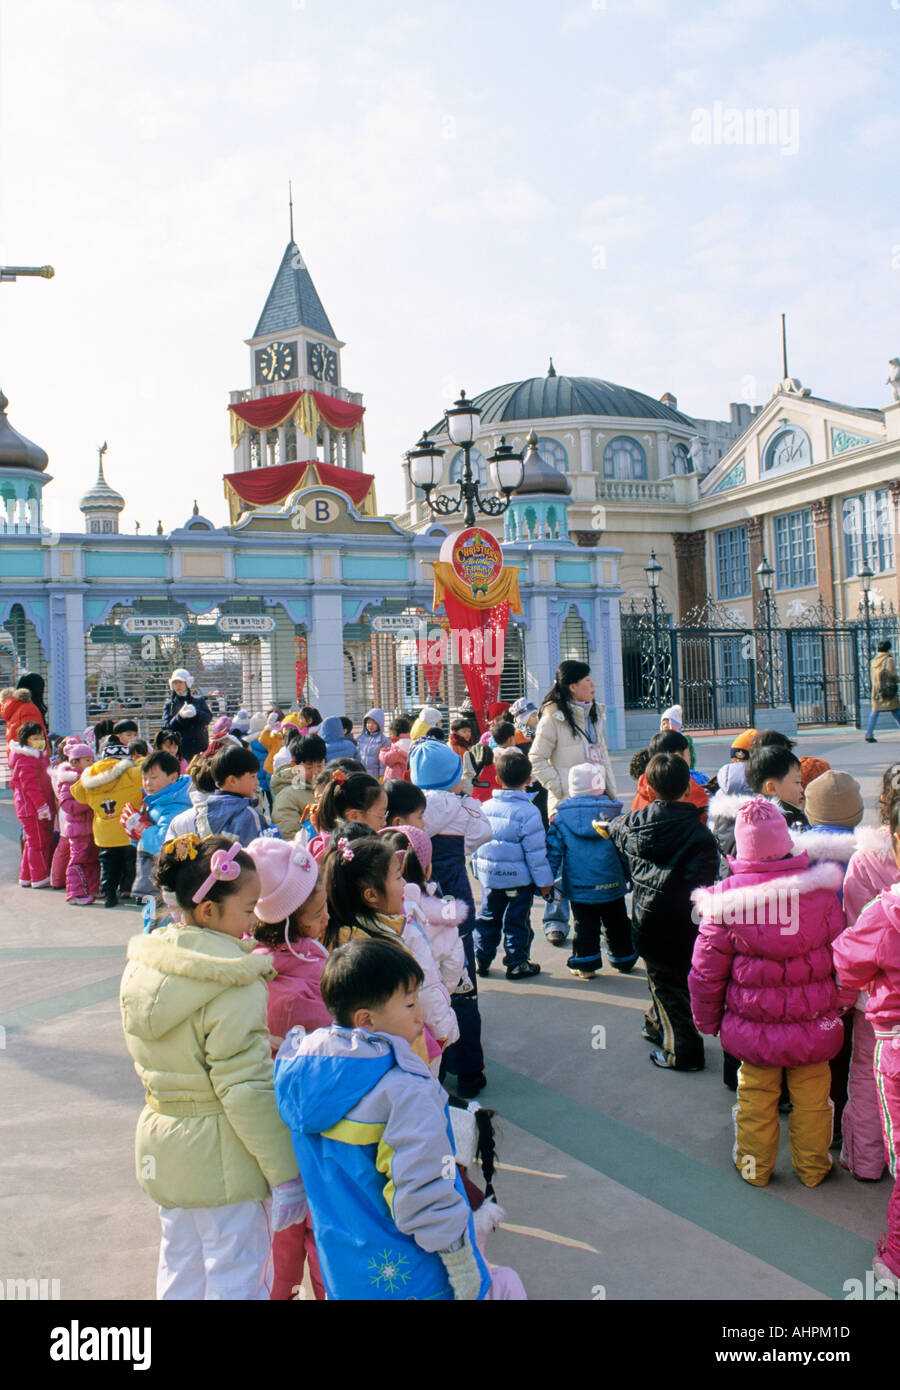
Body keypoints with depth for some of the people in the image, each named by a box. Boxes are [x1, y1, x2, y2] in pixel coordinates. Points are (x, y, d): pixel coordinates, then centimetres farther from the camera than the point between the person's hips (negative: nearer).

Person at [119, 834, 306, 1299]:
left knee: (179, 1272, 22)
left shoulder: (143, 963, 0)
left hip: (159, 1143, 8)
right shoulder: (234, 986, -24)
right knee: (235, 1279, 7)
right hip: (222, 1154, -7)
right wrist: (285, 1173, -16)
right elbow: (246, 1088, -23)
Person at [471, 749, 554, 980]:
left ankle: (481, 959, 24)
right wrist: (544, 881, -6)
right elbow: (535, 851, -14)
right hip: (519, 878, -5)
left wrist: (478, 868, 23)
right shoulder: (528, 812, -16)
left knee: (487, 916, 17)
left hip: (488, 875, 5)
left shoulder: (484, 808, 0)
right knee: (517, 921, 7)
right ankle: (516, 963, 15)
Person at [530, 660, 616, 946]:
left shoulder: (595, 714, 13)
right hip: (567, 803, -7)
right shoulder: (554, 717, -9)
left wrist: (612, 792, 14)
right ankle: (556, 921, 4)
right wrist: (559, 788, -13)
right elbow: (537, 759, -7)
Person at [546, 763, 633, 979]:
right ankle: (624, 960, 29)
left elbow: (553, 849, -2)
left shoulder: (560, 815, -4)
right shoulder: (613, 810, -5)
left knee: (585, 925, 9)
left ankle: (585, 963, 9)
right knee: (617, 924, 15)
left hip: (578, 886, 0)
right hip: (611, 883, 0)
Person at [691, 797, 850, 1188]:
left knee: (756, 1096, 16)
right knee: (810, 1097, 17)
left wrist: (707, 1019, 10)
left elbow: (706, 970, -5)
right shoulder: (819, 889, -13)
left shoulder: (726, 897, -13)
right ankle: (812, 1167, 32)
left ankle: (754, 1165, 31)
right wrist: (841, 1004, 14)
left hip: (753, 1025, 0)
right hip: (812, 1023, 0)